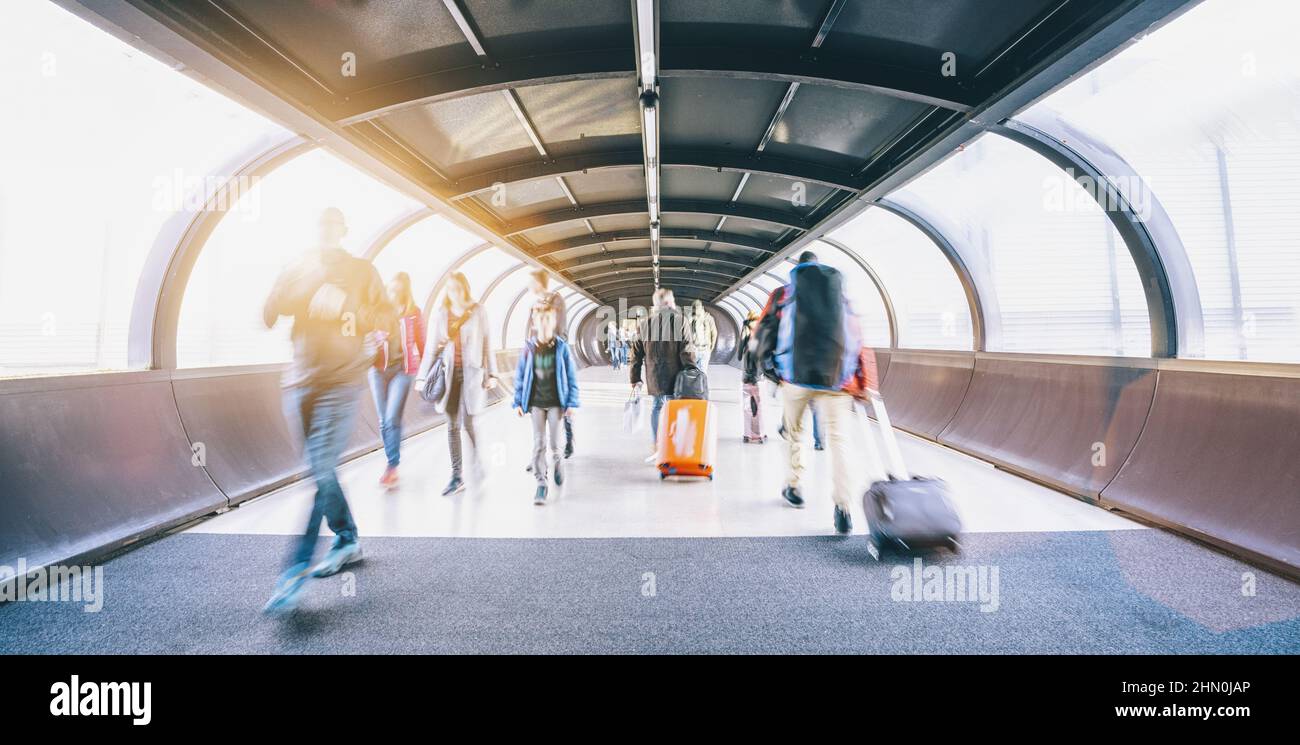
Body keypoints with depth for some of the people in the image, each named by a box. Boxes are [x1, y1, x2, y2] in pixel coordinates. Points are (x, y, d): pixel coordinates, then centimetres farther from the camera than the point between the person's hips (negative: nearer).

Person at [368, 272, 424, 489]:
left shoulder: (414, 313, -1)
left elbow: (421, 343, 4)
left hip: (403, 369, -3)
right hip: (379, 368, 3)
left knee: (392, 418, -12)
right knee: (383, 420, 6)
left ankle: (392, 467, -1)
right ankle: (393, 465, 20)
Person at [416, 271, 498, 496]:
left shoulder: (478, 312, 0)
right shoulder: (440, 315, 6)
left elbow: (487, 344, 0)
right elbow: (431, 348, 6)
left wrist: (492, 373, -5)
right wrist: (422, 377, 1)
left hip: (472, 373, -2)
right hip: (448, 374, 2)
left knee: (468, 423, -3)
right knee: (452, 426, 2)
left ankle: (477, 459, 27)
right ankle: (457, 476, 9)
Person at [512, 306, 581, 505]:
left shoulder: (562, 347, -5)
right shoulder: (529, 348, -2)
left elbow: (572, 376, -1)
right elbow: (520, 376, 4)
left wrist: (572, 402, -4)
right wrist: (518, 402, 2)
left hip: (556, 403, -1)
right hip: (536, 403, 1)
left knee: (554, 442, 5)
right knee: (538, 443, 1)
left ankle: (557, 462, 38)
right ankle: (541, 483, 10)